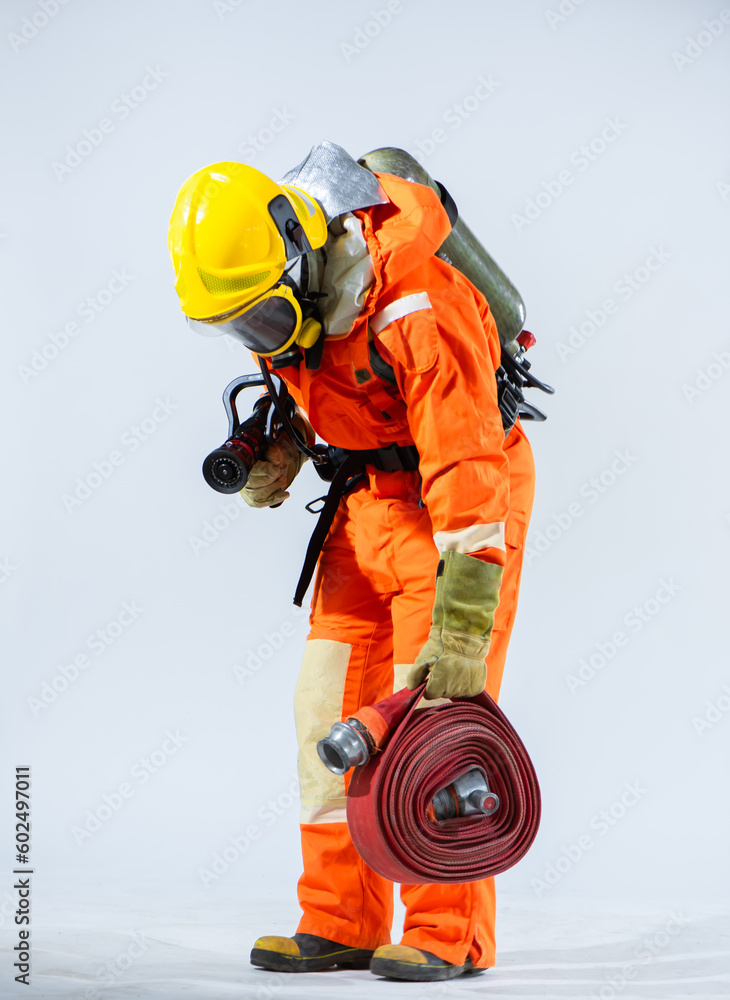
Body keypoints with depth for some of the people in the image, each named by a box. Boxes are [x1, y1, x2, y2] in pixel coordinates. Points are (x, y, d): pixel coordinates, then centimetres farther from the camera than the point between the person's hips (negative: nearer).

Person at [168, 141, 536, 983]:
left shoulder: (416, 310, -32)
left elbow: (468, 476, -34)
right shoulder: (287, 287, -7)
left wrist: (460, 629, -37)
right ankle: (339, 925, 9)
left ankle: (449, 934, -4)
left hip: (463, 491, -7)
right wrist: (283, 441, 0)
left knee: (433, 705, -13)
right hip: (369, 492, 8)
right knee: (331, 703, 2)